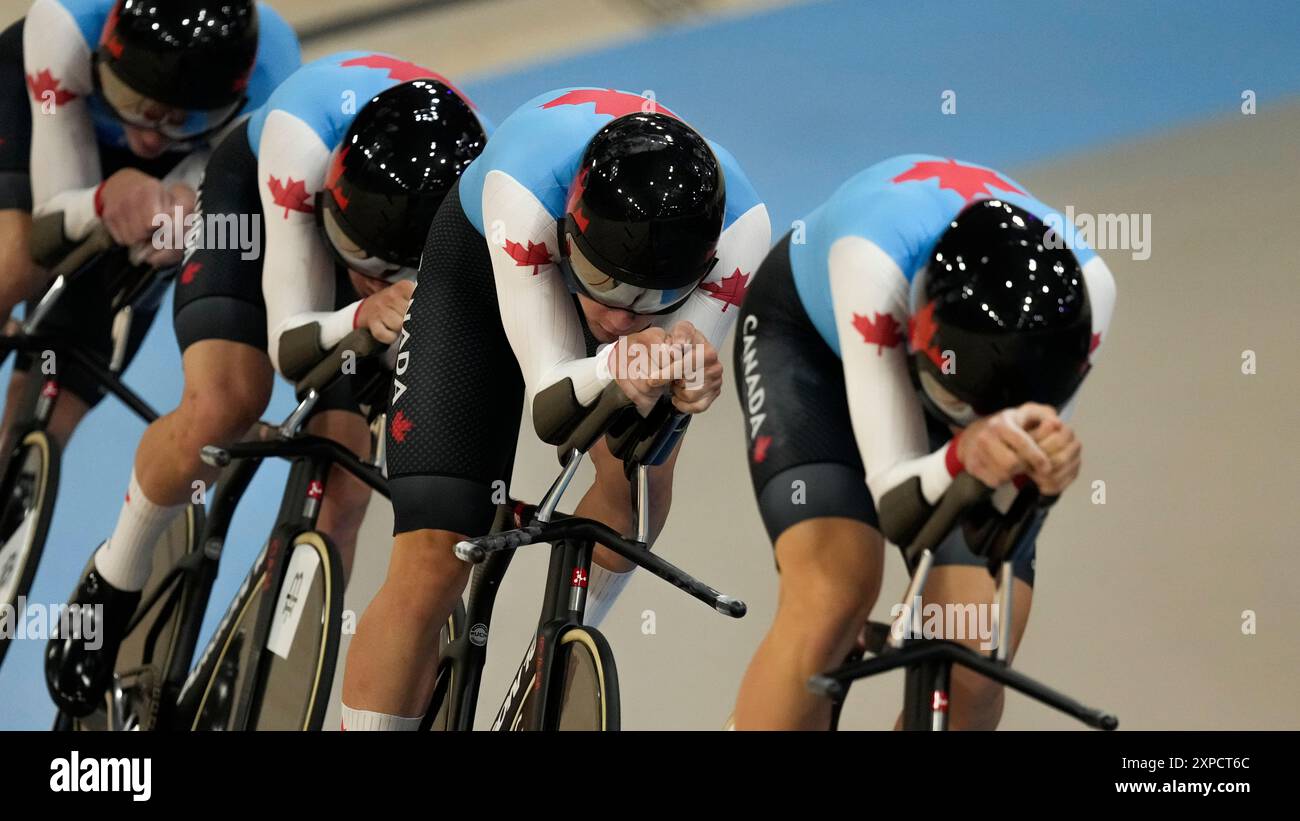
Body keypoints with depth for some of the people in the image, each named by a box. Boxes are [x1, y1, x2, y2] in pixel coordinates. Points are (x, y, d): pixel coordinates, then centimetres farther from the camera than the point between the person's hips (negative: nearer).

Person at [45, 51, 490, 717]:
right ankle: (112, 585, -1)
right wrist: (362, 317, -61)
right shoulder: (304, 141, -43)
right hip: (256, 194, -2)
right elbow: (292, 342, -41)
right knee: (223, 406, -28)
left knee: (342, 493, -12)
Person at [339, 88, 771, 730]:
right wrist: (612, 368, -62)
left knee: (640, 471, -24)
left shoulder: (740, 228, -38)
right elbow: (550, 401, -42)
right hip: (481, 266, -3)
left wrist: (686, 379, -60)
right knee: (431, 565, -13)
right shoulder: (525, 183, -44)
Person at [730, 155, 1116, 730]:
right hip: (810, 333, -2)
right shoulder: (877, 258, -43)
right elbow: (898, 505, -42)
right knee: (833, 595, -29)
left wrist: (1040, 467, -52)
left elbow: (989, 529, -30)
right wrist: (963, 458, -63)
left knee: (974, 668, -12)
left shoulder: (1085, 291, -35)